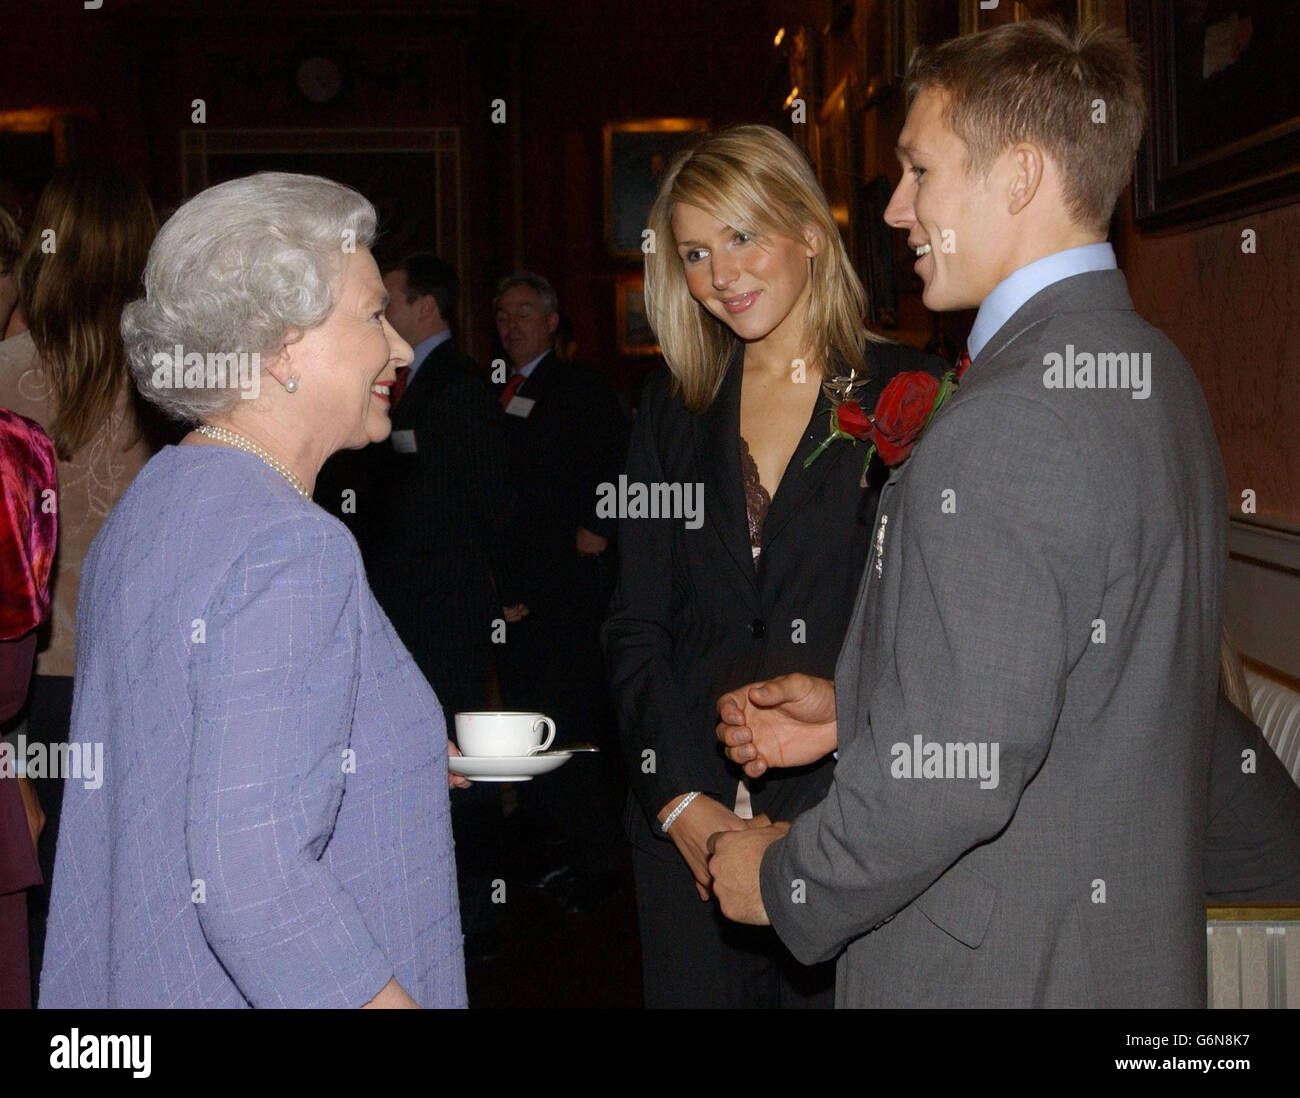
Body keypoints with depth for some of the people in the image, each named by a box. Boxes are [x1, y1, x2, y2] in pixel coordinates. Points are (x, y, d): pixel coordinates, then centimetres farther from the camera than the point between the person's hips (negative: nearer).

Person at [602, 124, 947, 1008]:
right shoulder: (673, 414, 9)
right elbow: (637, 627, 7)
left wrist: (826, 819, -13)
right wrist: (682, 801, -5)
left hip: (852, 831, -3)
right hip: (687, 831, 3)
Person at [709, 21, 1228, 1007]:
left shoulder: (1001, 430, -26)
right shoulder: (1155, 374, 5)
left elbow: (951, 776, -27)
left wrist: (783, 880, -11)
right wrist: (855, 713, 13)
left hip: (988, 970, -9)